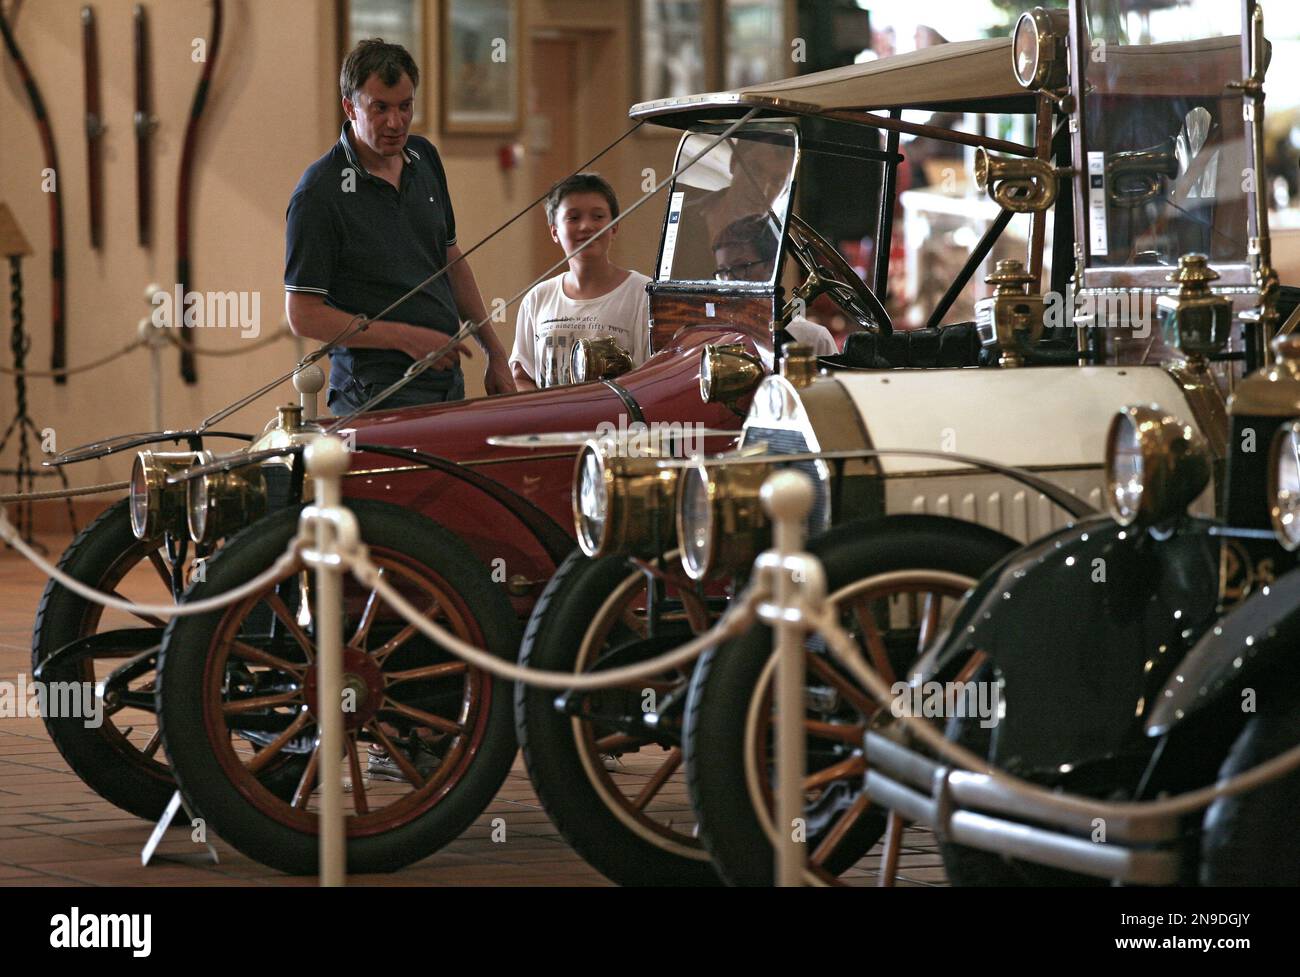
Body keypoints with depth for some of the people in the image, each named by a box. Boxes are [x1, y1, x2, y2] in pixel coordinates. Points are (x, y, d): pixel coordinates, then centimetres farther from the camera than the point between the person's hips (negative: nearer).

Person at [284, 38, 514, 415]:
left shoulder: (425, 158, 9)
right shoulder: (317, 194, -14)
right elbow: (303, 316, -14)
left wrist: (495, 353, 18)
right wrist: (404, 338, -17)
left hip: (447, 383, 7)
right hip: (377, 397, -7)